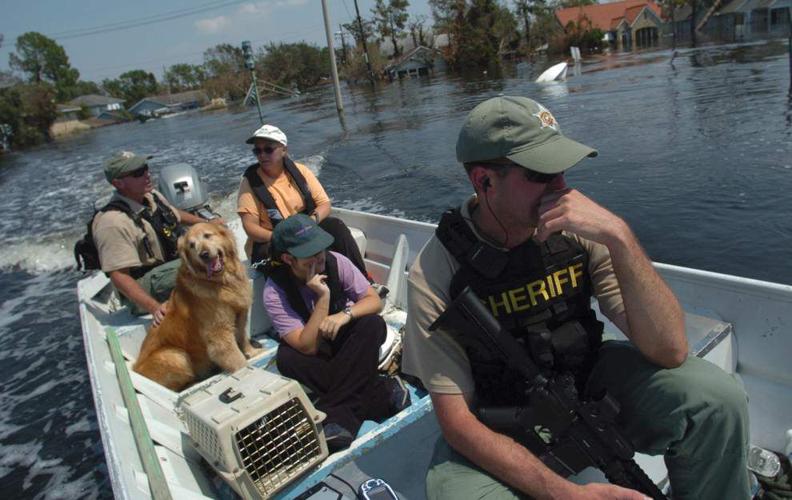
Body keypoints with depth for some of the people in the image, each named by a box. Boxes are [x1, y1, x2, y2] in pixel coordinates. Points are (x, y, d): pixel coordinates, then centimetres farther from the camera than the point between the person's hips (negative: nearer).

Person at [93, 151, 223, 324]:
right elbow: (118, 275, -27)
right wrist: (154, 307, -35)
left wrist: (207, 222, 16)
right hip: (142, 288, -10)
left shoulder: (152, 196, 3)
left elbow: (176, 215, 26)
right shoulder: (113, 222, -24)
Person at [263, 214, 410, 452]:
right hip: (313, 349, -1)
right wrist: (322, 297, -34)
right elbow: (308, 347, -26)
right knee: (286, 359, -32)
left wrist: (345, 314, -31)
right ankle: (379, 393, -31)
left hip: (349, 342, 2)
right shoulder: (275, 291, -21)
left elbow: (374, 301, -11)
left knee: (373, 323, -28)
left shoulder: (335, 262, -15)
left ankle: (338, 414, -30)